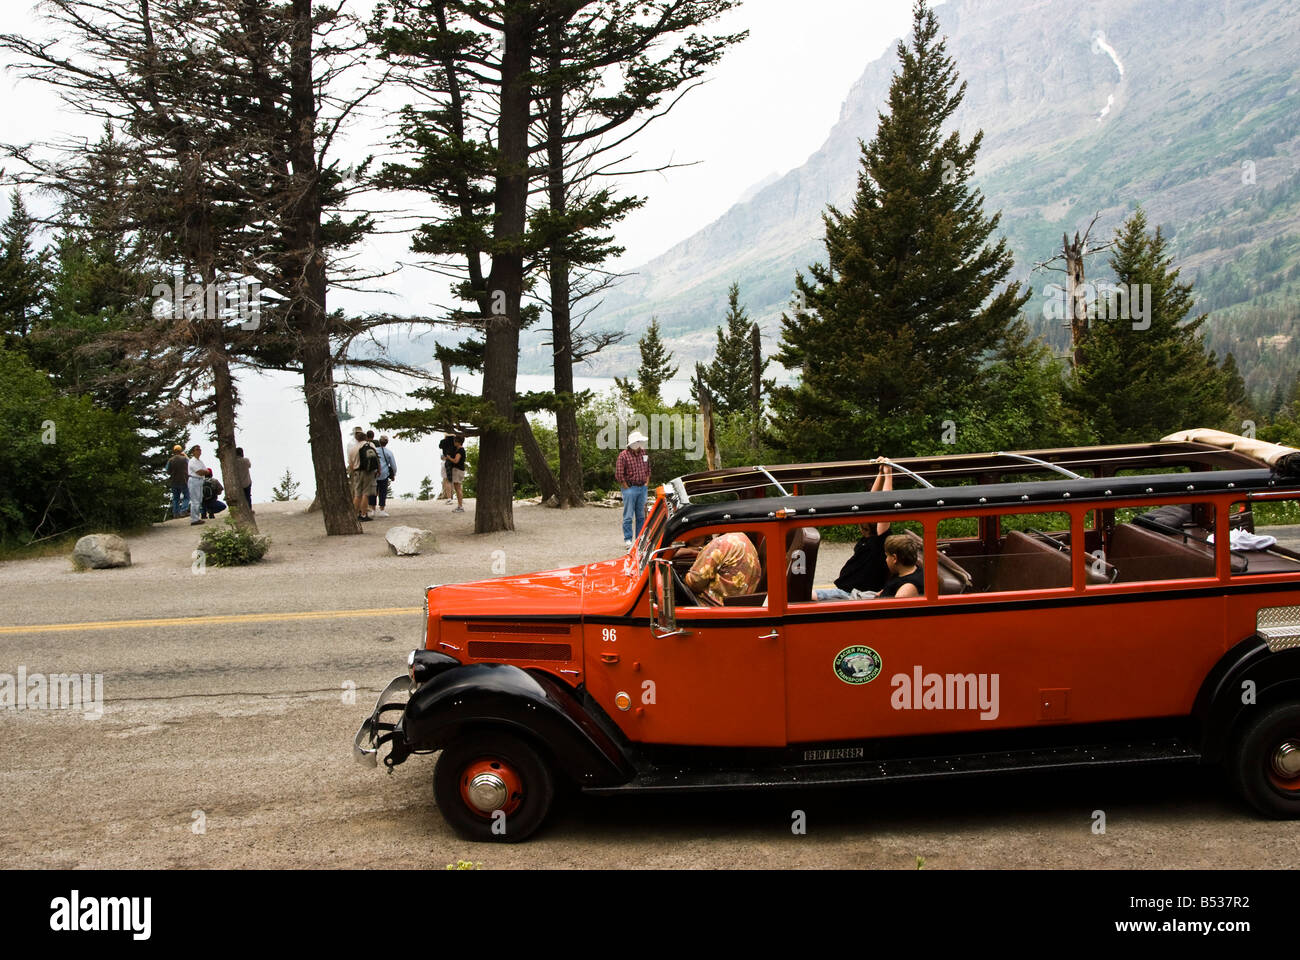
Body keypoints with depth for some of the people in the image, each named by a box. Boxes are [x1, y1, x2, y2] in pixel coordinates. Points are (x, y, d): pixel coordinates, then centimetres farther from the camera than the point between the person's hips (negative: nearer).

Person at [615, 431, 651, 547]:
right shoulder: (623, 455, -11)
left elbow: (648, 469, 19)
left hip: (642, 488, 6)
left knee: (641, 515, 9)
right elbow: (619, 475, -12)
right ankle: (628, 540, 2)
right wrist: (627, 488, -11)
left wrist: (646, 483, 9)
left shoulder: (644, 453, 8)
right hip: (629, 488, -6)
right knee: (628, 516, -4)